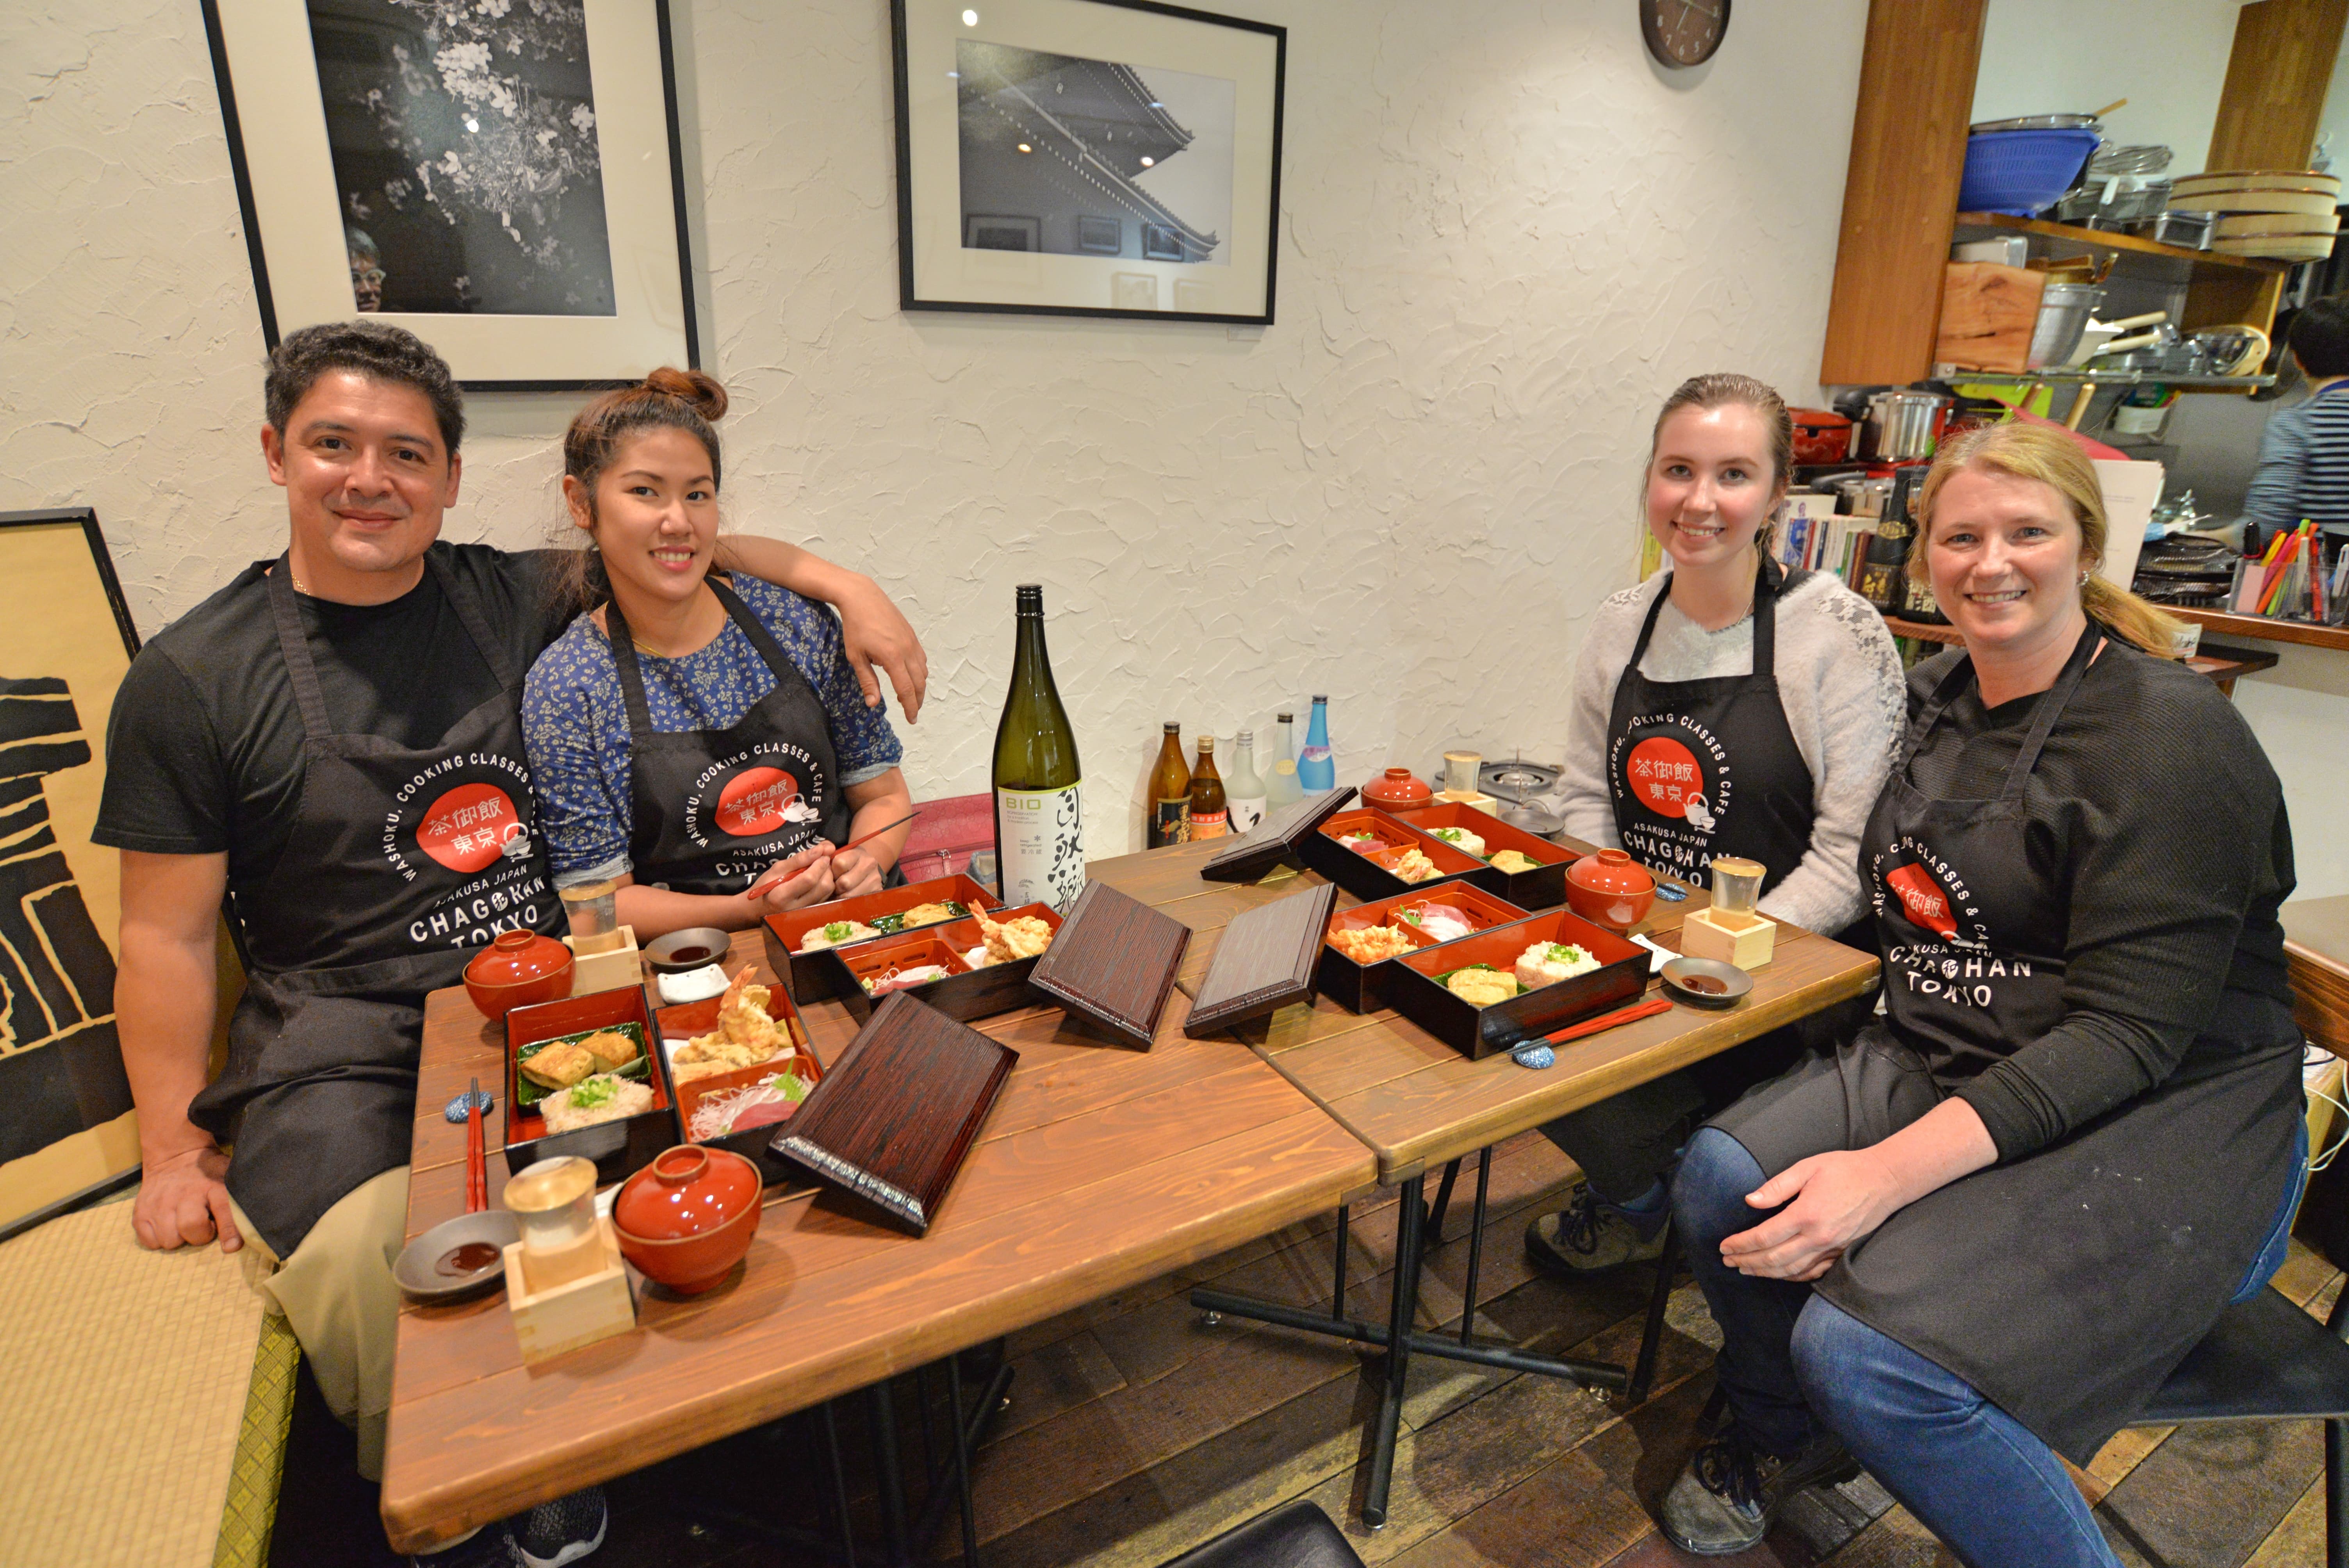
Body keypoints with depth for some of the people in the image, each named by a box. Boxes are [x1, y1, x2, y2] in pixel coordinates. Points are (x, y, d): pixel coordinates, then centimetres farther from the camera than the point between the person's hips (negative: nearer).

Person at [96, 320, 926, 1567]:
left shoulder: (508, 601, 6)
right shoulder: (190, 681, 0)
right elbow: (166, 936, 3)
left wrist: (847, 587, 3)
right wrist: (175, 1155, 0)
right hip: (342, 1035, -2)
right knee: (371, 1253, -29)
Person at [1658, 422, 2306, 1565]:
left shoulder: (2169, 733, -15)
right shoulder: (1935, 699, 8)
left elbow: (2127, 1032, -21)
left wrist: (1890, 1172, -30)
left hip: (2162, 1123, -6)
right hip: (1946, 1069, 7)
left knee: (1868, 1353, -26)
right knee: (1720, 1180, -15)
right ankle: (1784, 1435, 15)